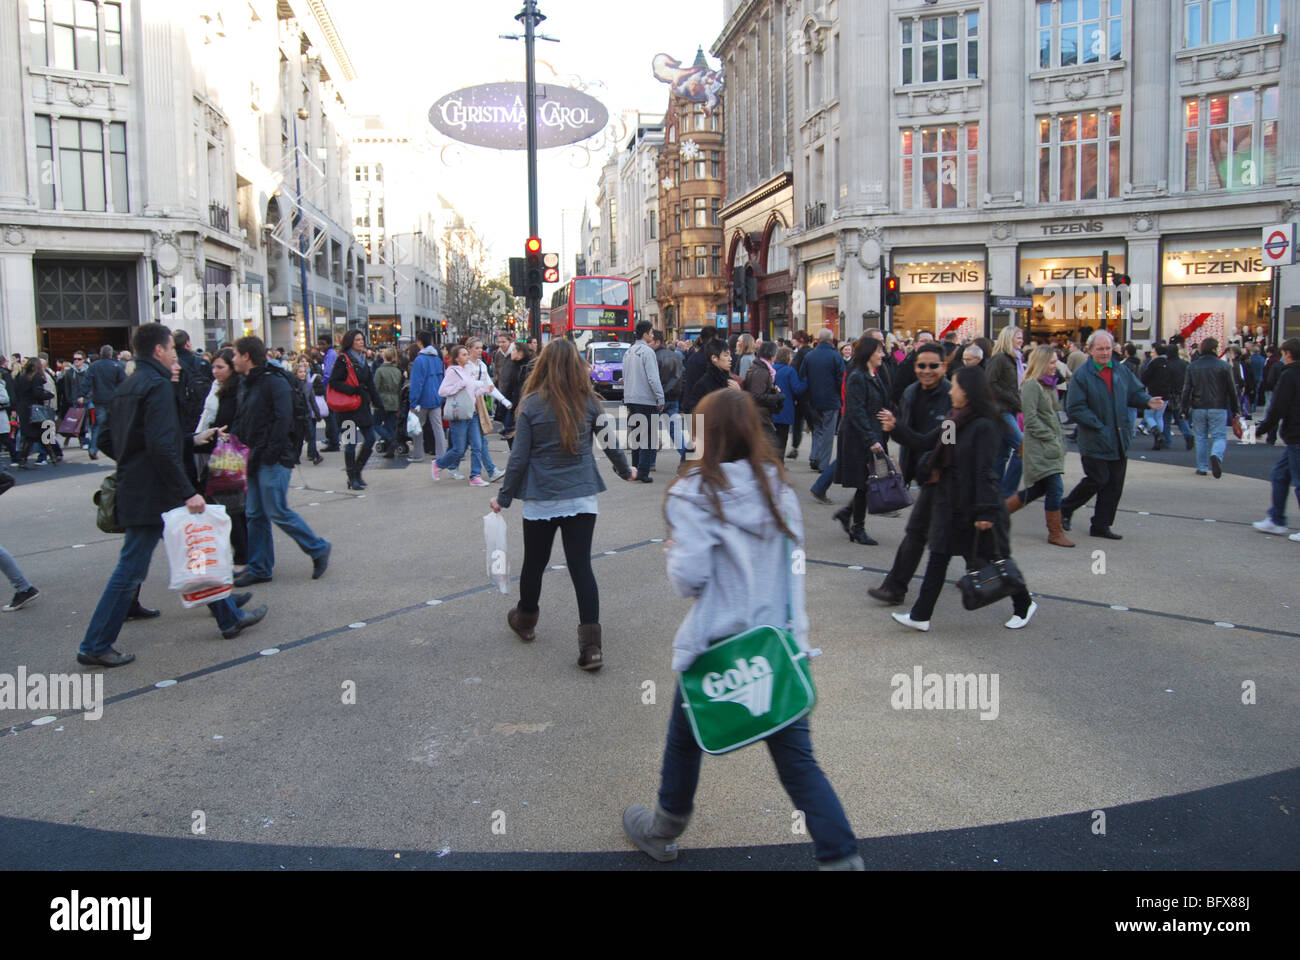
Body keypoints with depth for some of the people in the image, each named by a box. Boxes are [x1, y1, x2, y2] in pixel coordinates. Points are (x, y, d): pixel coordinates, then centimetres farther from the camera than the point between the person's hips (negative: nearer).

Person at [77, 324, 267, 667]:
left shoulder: (127, 387, 14)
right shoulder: (158, 386, -16)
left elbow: (109, 442, 18)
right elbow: (162, 448, -25)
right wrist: (188, 492, -22)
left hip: (134, 490, 10)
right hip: (155, 495, -10)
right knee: (130, 571, 1)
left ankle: (229, 616, 25)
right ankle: (95, 646, 8)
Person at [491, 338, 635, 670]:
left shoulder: (531, 405, -8)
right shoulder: (588, 402, -2)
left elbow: (518, 457, -6)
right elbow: (610, 443, 8)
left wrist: (504, 497, 4)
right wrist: (625, 471, 27)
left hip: (541, 499, -1)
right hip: (582, 495, 2)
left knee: (534, 564, 16)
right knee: (581, 566, 1)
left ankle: (525, 621, 39)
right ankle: (591, 645, -3)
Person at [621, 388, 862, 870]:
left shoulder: (693, 494, -13)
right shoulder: (778, 486, 3)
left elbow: (689, 577, -17)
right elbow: (794, 555, 9)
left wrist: (674, 550, 2)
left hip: (717, 641, -4)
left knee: (684, 738, 21)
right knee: (796, 758, 10)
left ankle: (663, 832, 42)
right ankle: (842, 857, 7)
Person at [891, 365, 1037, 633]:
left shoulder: (984, 426, -19)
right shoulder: (957, 419, 7)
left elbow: (985, 471, -21)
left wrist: (986, 511, -22)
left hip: (975, 504, -8)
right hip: (951, 502, 8)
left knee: (990, 559, 7)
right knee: (939, 556, 5)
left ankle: (1024, 605, 29)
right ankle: (920, 615, 7)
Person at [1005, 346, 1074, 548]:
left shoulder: (1048, 385, 15)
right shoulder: (1031, 385, -13)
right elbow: (1030, 419, -18)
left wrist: (1060, 437, 13)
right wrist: (1051, 438, -16)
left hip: (1051, 446, 10)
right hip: (1039, 447, -10)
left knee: (1039, 488, 12)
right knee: (1055, 488, -9)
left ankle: (1001, 510, 24)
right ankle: (1056, 533, 1)